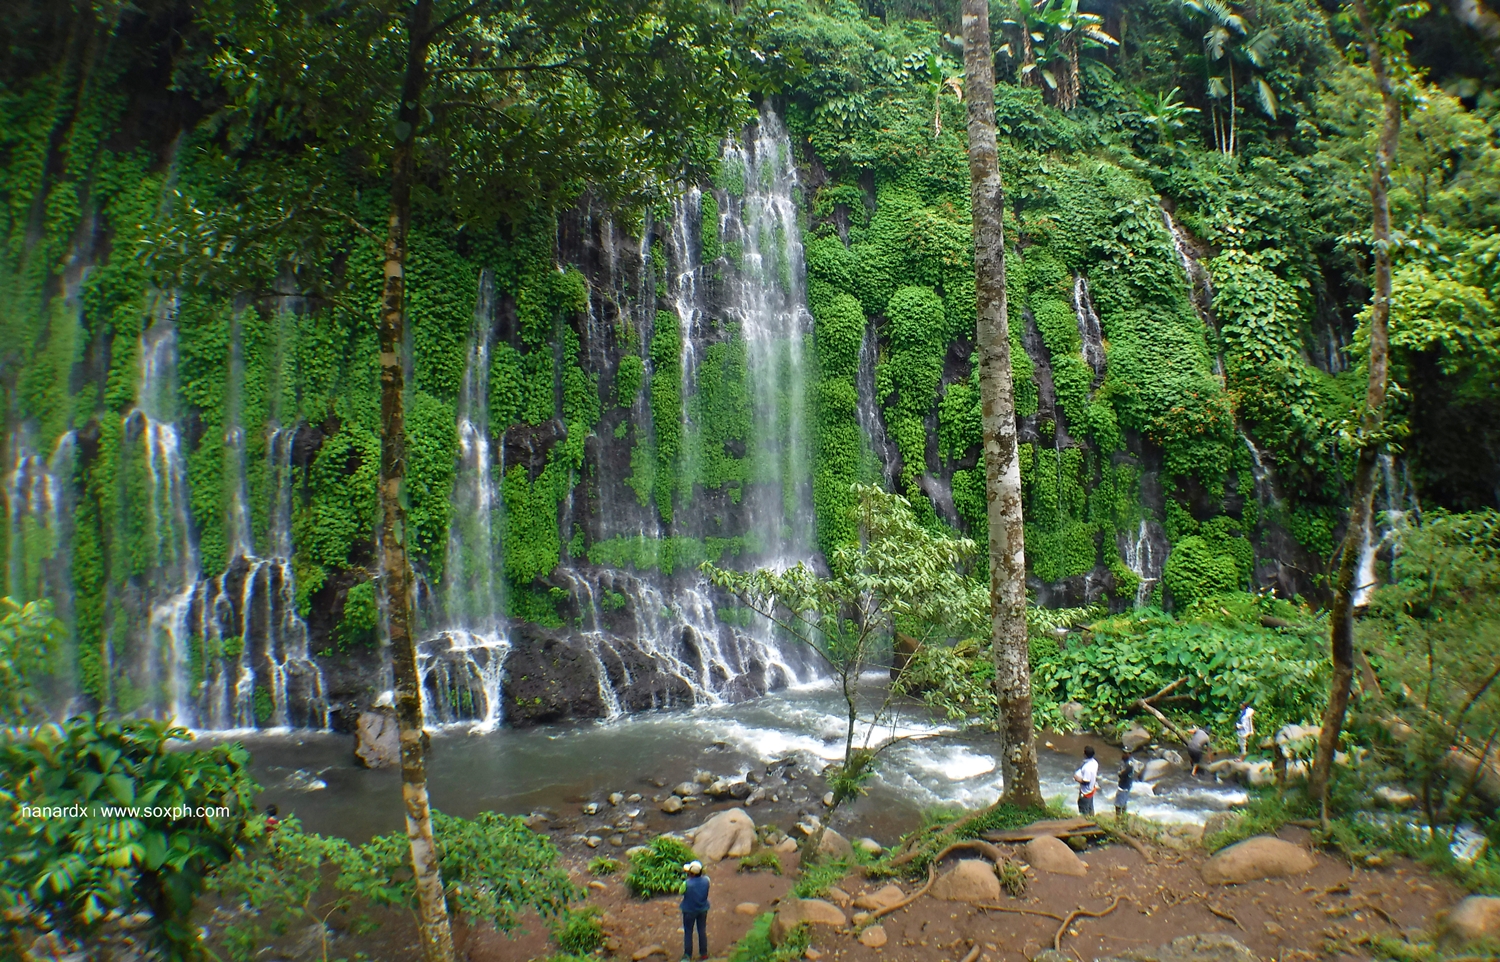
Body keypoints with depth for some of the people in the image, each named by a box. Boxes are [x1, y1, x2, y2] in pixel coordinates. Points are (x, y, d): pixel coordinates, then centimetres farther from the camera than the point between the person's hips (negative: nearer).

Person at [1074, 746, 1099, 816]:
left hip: (1085, 792, -9)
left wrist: (1077, 778, -17)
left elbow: (1085, 782, -28)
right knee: (1090, 809, 27)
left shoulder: (1087, 767, -35)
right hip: (1092, 789, 9)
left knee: (1084, 812, 12)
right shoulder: (1094, 762, -7)